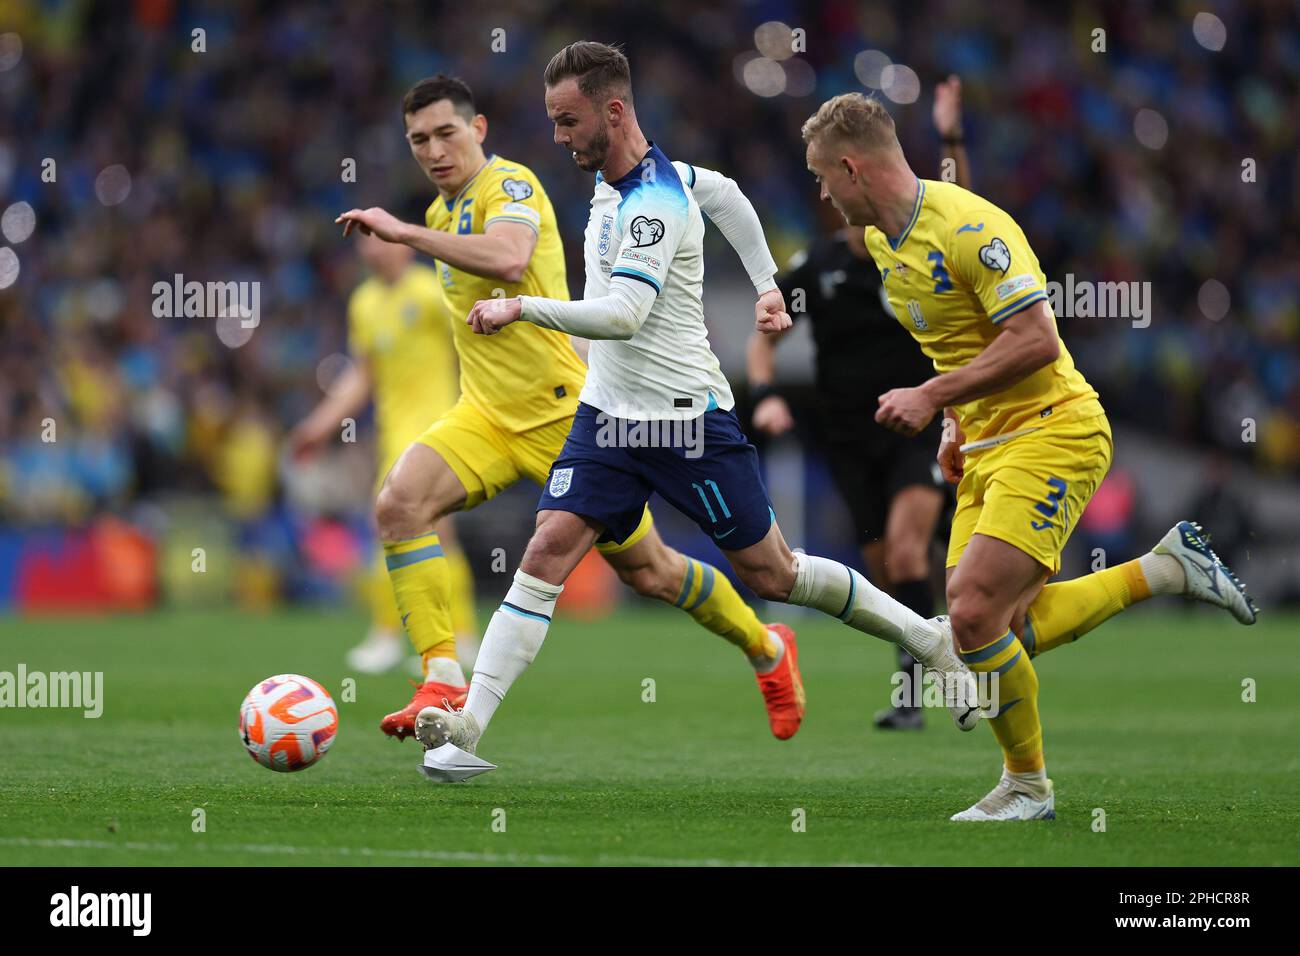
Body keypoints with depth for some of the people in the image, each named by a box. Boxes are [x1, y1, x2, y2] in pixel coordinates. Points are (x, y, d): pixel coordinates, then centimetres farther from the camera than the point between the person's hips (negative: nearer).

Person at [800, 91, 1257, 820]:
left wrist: (932, 397, -21)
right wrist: (957, 424, 15)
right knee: (1009, 633, 1)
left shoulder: (968, 225, -19)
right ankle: (1168, 568, 16)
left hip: (1051, 436, -10)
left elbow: (1036, 340, -25)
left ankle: (1028, 784, 0)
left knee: (974, 616, -19)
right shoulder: (882, 239, 11)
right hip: (986, 447, 10)